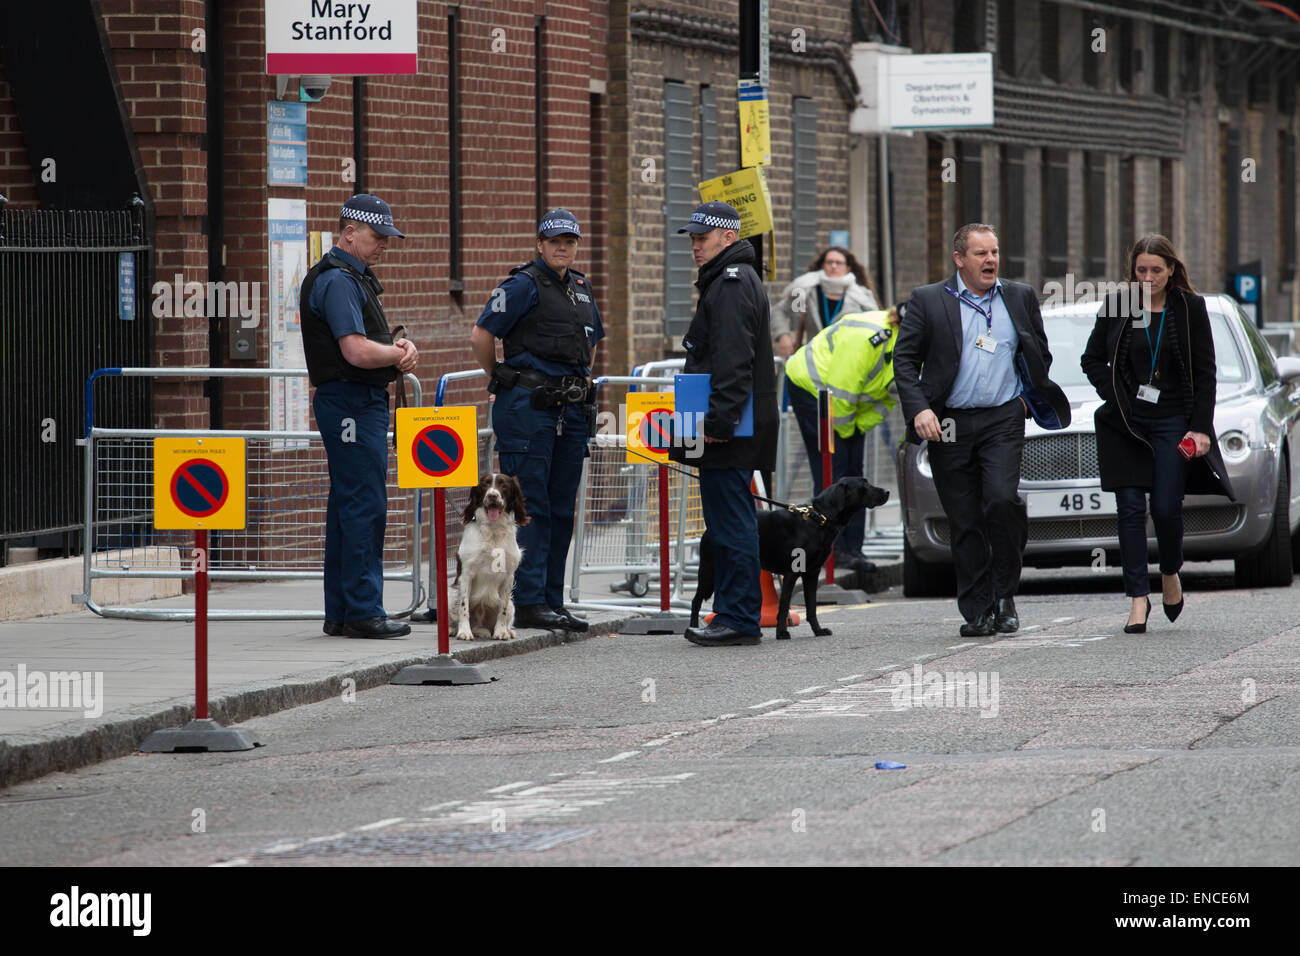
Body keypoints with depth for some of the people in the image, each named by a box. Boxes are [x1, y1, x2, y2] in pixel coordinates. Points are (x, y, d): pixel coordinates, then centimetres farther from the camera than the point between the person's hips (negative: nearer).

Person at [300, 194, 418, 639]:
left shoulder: (355, 277, 19)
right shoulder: (337, 280, -15)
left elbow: (375, 341, 25)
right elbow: (358, 352, -24)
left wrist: (402, 347, 3)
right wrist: (402, 353, -6)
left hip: (364, 402, 11)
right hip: (352, 402, -11)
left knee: (348, 505, 12)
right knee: (365, 506, -10)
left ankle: (340, 612, 15)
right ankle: (363, 612, -10)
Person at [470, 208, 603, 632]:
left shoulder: (582, 288, 16)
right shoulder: (523, 285, -7)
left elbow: (593, 341, 33)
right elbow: (480, 337, -10)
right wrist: (504, 382, 1)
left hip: (571, 407, 8)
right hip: (527, 407, -8)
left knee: (561, 508, 9)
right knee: (530, 506, -7)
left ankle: (552, 601, 13)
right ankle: (528, 604, -8)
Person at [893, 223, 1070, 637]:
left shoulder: (1020, 298, 12)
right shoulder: (927, 301, 5)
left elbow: (1039, 354, 22)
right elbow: (904, 359, 1)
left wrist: (1029, 398, 8)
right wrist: (919, 409, -11)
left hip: (1002, 420, 0)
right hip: (948, 425, 0)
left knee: (1002, 499, -19)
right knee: (965, 522, 1)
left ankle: (1005, 596, -4)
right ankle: (977, 611, 9)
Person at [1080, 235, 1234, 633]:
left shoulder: (1190, 308, 0)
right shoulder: (1116, 306, 3)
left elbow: (1205, 372, 2)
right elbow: (1092, 360, 11)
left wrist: (1200, 427, -5)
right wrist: (1116, 397, -4)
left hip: (1173, 421, -1)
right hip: (1126, 422, 1)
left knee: (1166, 508, -6)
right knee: (1130, 509, -5)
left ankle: (1170, 573, 24)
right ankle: (1138, 598, -3)